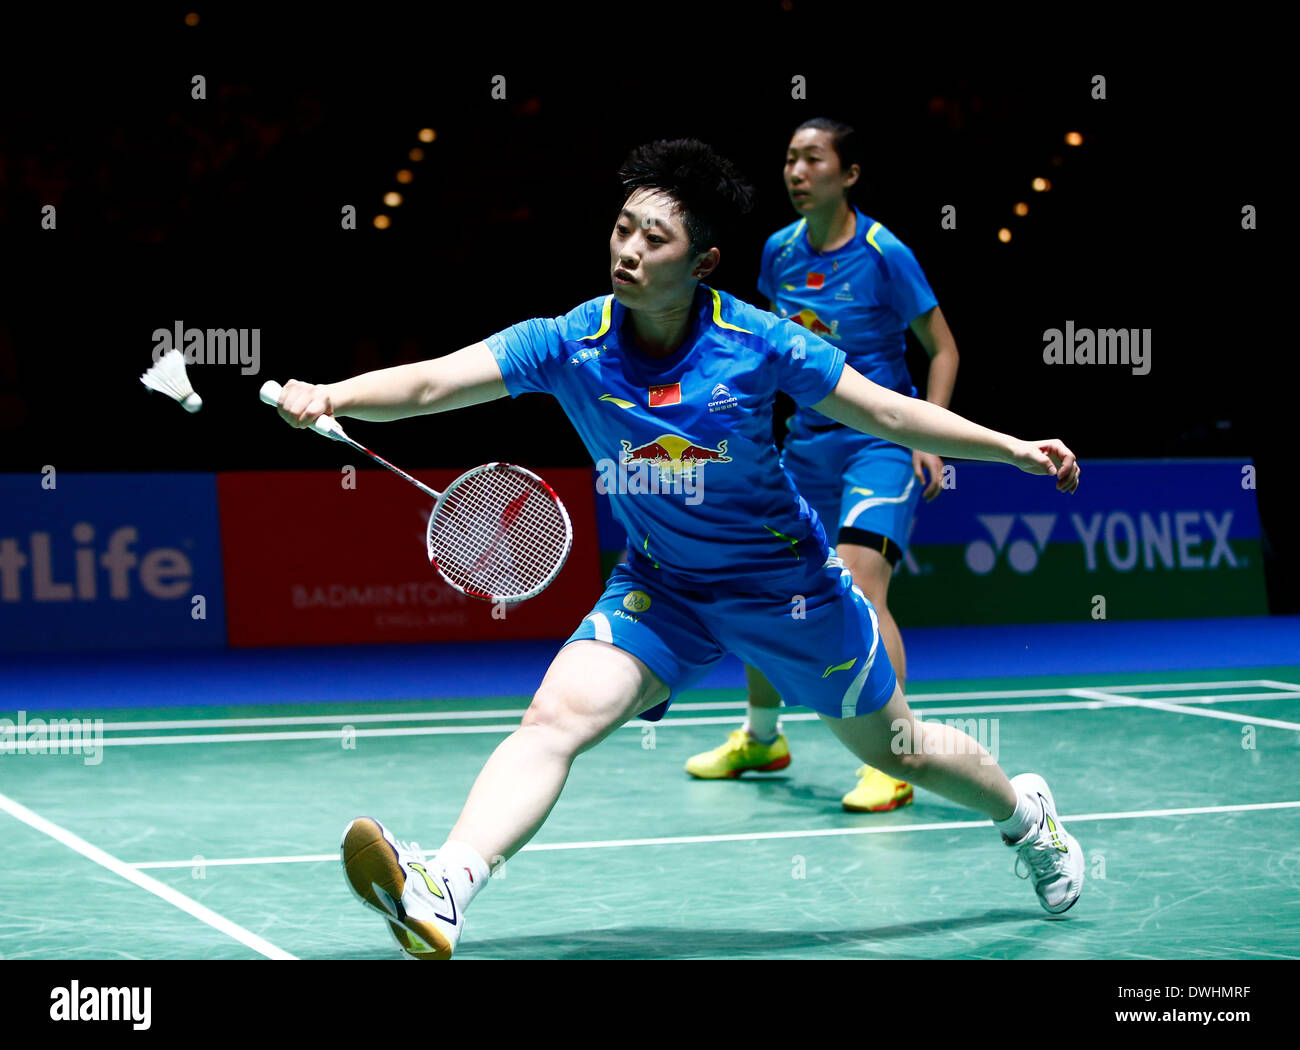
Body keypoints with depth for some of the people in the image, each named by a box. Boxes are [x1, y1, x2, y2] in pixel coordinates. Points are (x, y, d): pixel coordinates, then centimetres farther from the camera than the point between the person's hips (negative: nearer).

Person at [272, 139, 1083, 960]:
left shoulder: (758, 343, -22)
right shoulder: (568, 344, -19)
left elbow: (888, 412, -10)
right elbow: (431, 383, -30)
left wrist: (1016, 449, -13)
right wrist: (331, 395, -48)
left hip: (788, 581, -1)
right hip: (662, 584, 1)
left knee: (896, 749, 16)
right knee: (556, 718, -24)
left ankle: (1023, 812, 47)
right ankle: (443, 891, -38)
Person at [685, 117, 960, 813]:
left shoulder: (884, 255, -14)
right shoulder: (780, 251, 2)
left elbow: (943, 349, -7)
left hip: (882, 439, -7)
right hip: (807, 441, 7)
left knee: (859, 585, -23)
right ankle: (761, 738, 36)